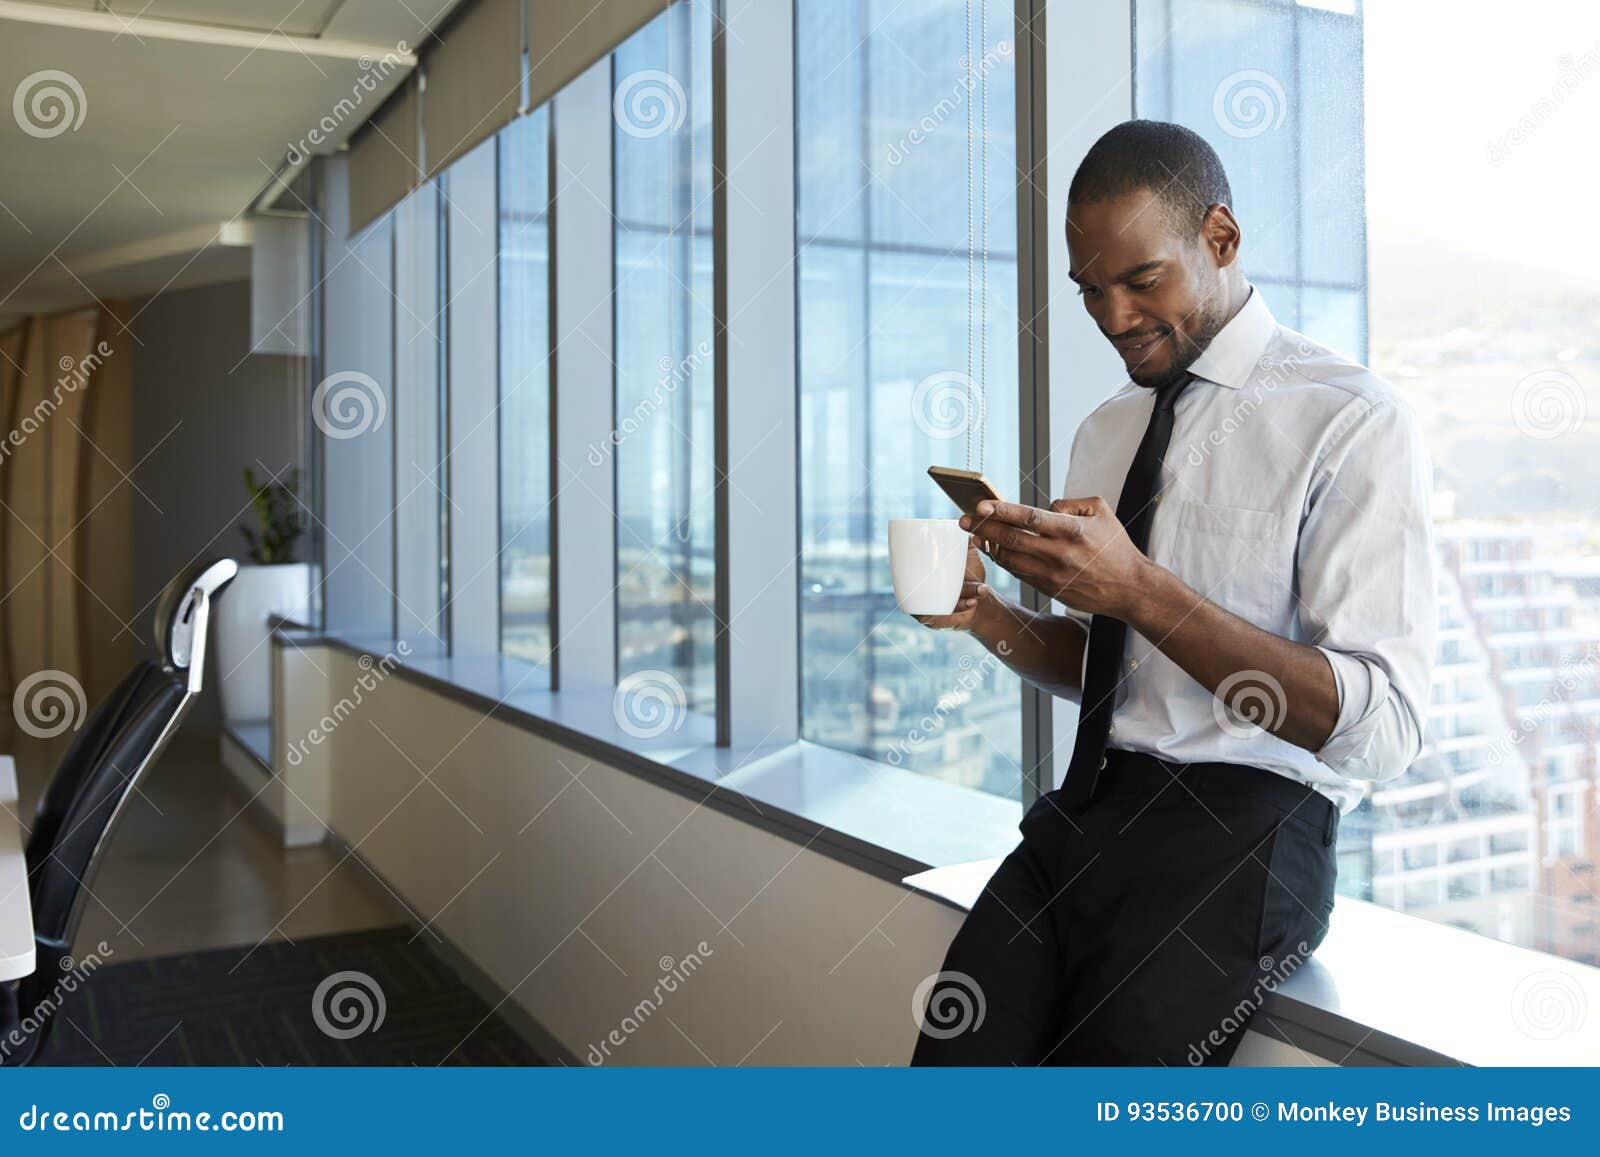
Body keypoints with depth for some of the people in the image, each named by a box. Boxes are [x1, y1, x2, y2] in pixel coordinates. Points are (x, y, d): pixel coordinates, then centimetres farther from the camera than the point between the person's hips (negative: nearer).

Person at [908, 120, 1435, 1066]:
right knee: (949, 1089, -12)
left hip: (1241, 828, -5)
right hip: (1084, 810, 5)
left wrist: (1140, 590, -22)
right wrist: (991, 617, 0)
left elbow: (1382, 729, -15)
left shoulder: (1353, 421, -7)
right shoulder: (1105, 431, 15)